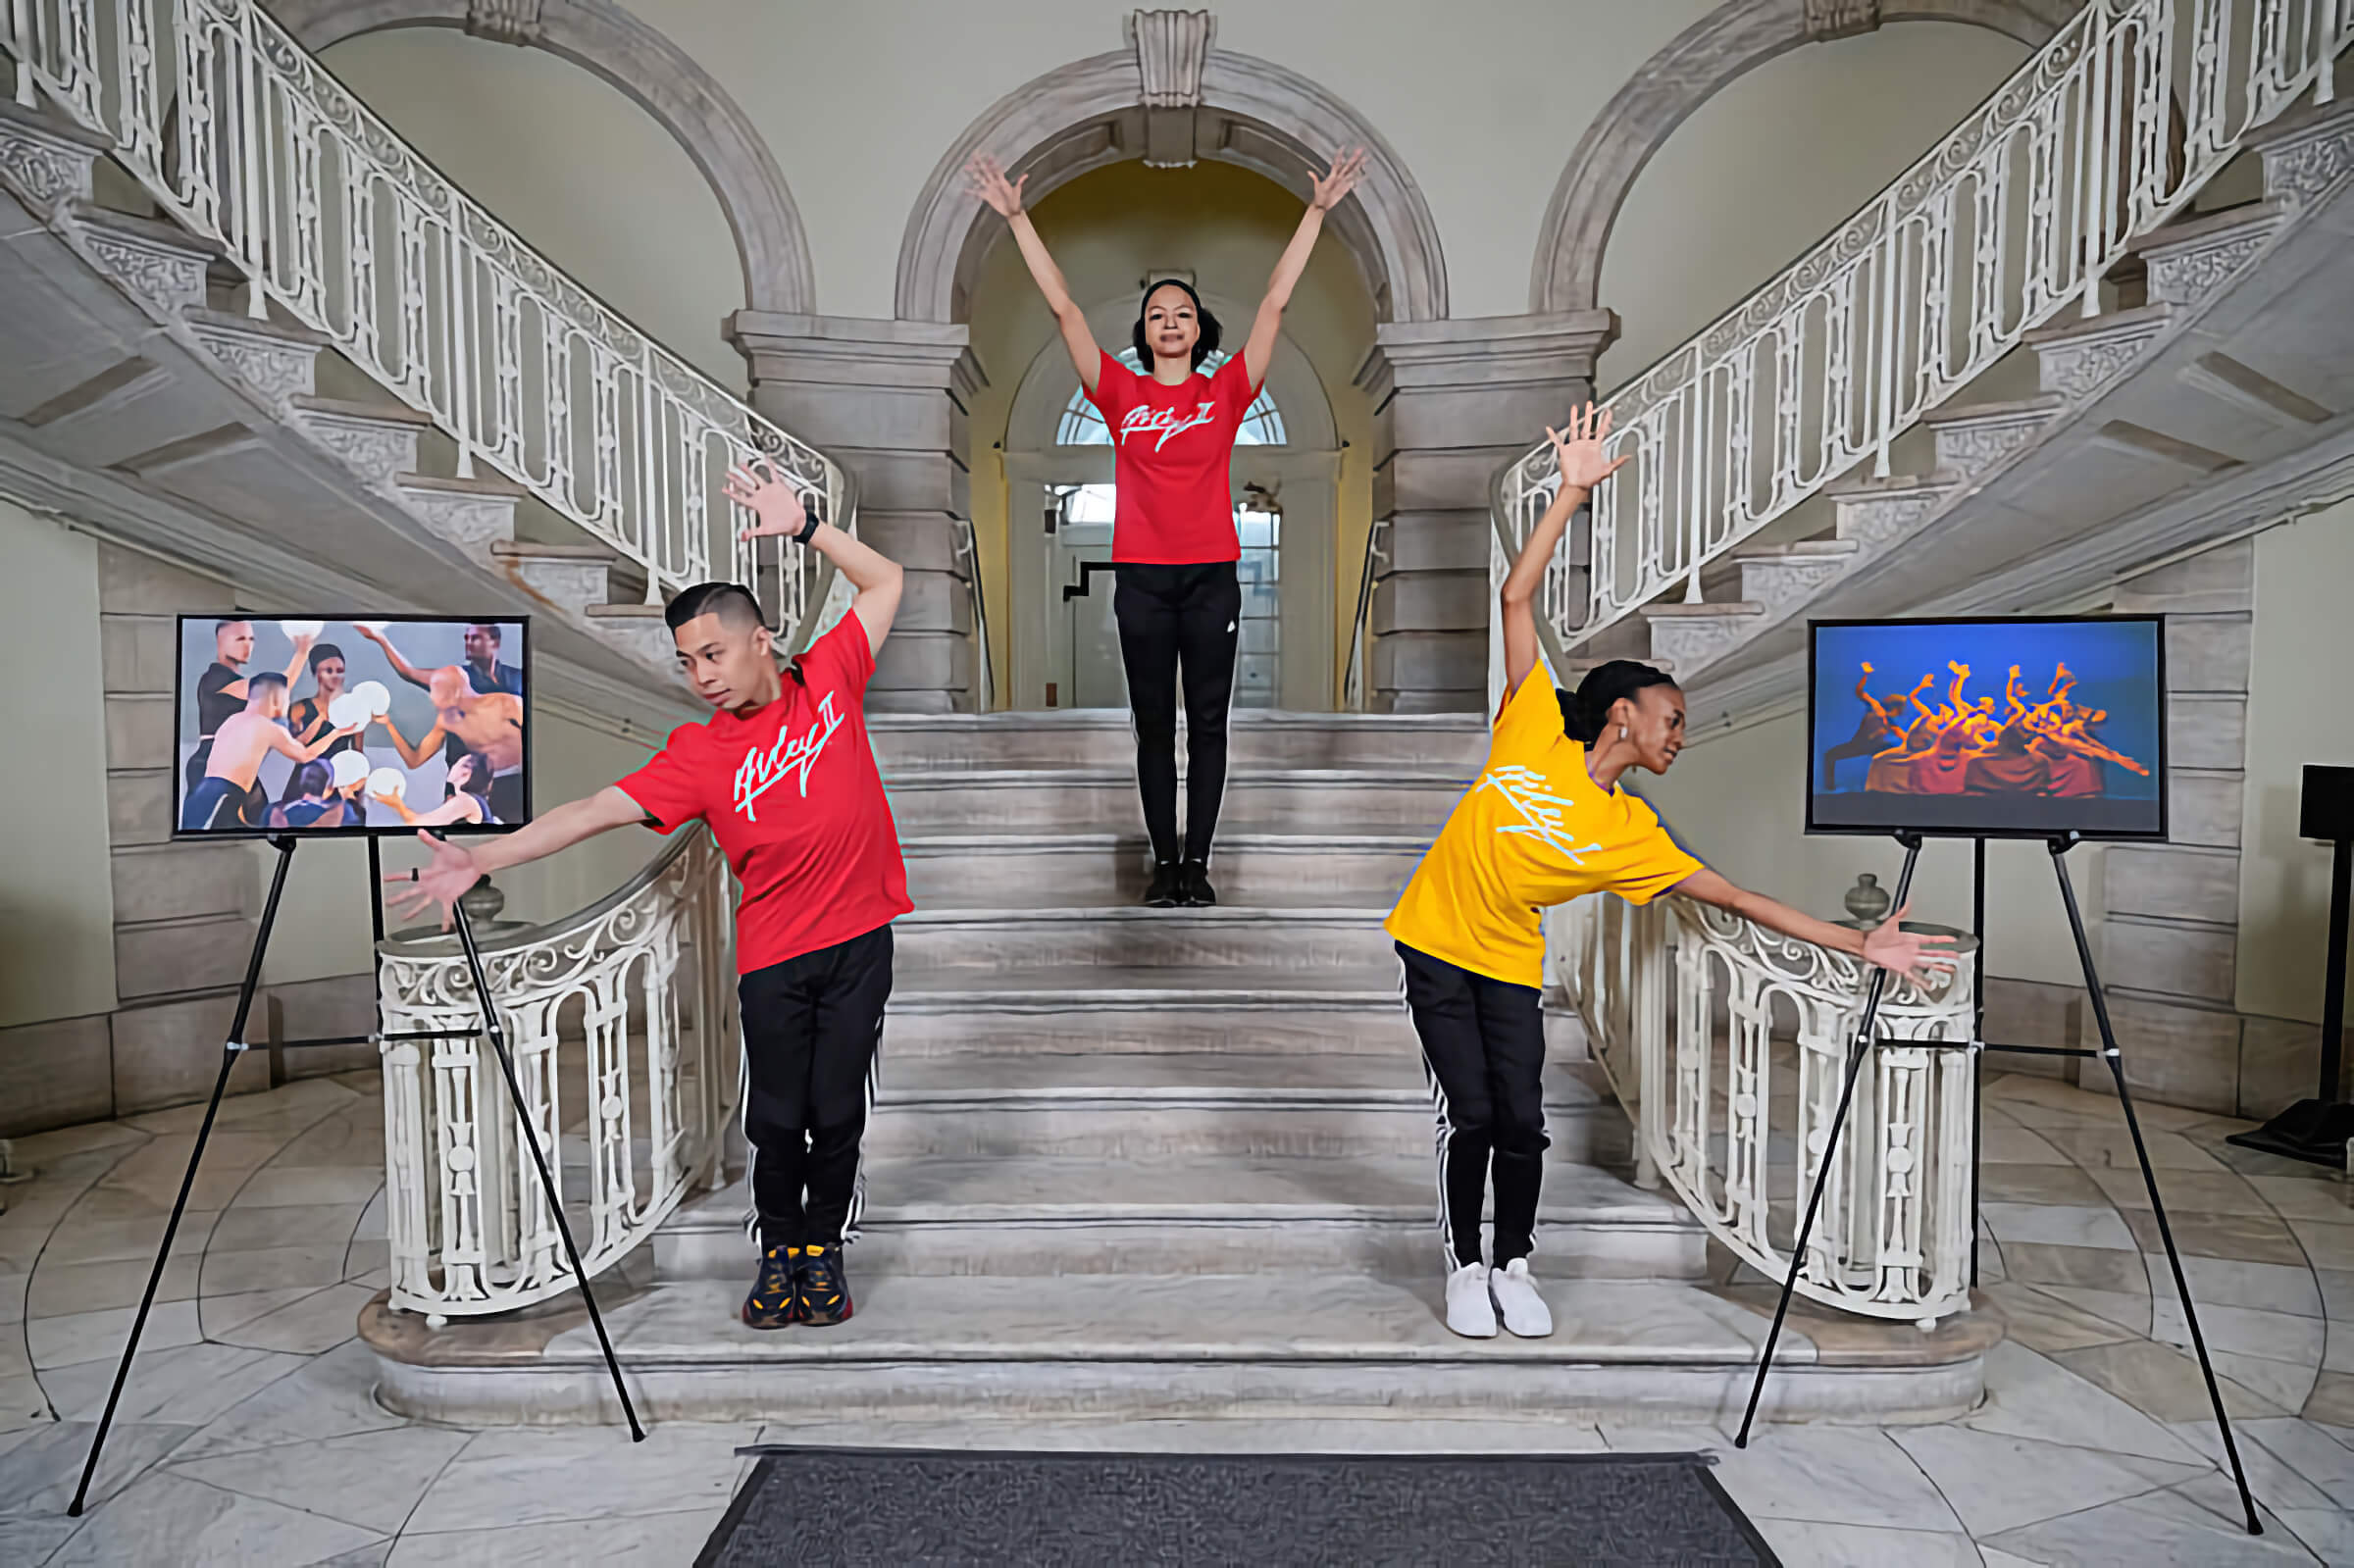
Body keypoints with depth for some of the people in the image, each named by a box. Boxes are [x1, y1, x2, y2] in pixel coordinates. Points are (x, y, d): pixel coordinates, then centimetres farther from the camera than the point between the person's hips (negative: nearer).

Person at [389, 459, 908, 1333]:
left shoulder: (828, 679, -1)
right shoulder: (698, 754, -3)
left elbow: (885, 582, 7)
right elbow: (596, 809, -10)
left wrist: (803, 526, -2)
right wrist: (482, 859, -19)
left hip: (859, 941, 0)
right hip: (773, 956, 0)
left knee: (837, 1110, 7)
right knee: (776, 1115, 6)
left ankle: (824, 1246, 28)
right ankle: (779, 1250, 30)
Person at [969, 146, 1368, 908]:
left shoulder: (1226, 392, 7)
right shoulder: (1122, 394, 6)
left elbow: (1275, 302, 6)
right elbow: (1064, 307, 6)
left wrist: (1317, 211, 6)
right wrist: (1016, 217, 5)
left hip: (1212, 576, 0)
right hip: (1141, 578, 0)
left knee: (1208, 723, 4)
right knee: (1153, 724, 6)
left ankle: (1198, 861, 12)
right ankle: (1164, 861, 14)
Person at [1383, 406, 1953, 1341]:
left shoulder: (1630, 833, -1)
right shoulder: (1534, 729, -9)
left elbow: (1734, 897, 1)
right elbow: (1518, 598, -9)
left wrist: (1857, 944, -2)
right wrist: (1571, 493, -12)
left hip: (1509, 966, 3)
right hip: (1436, 943, -3)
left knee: (1521, 1123, -1)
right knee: (1469, 1115, -3)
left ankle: (1514, 1266, 23)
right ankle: (1464, 1269, 17)